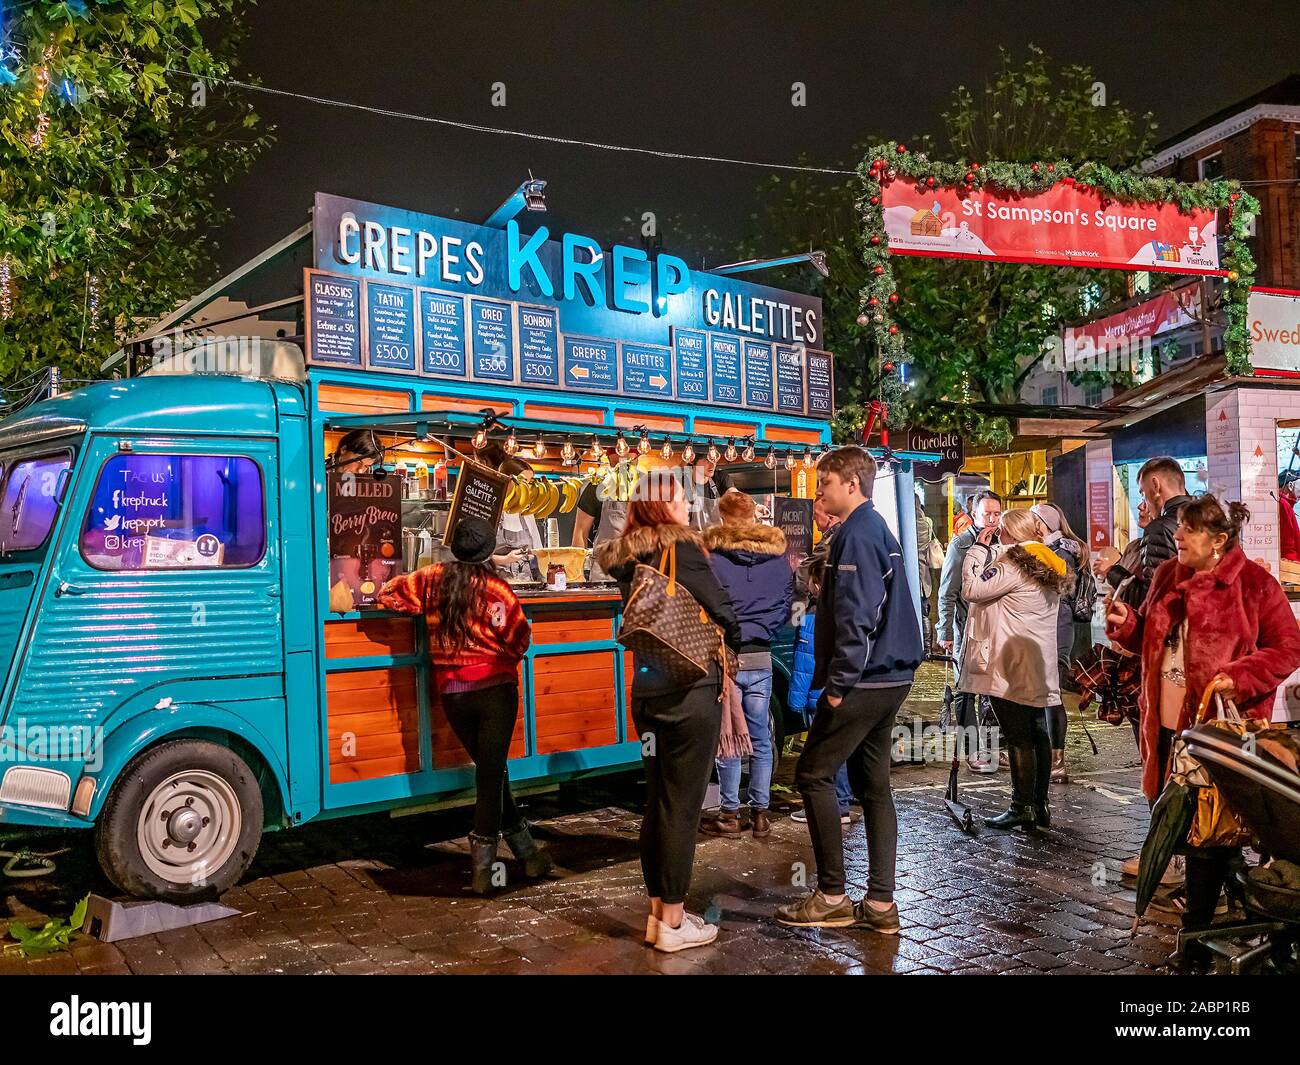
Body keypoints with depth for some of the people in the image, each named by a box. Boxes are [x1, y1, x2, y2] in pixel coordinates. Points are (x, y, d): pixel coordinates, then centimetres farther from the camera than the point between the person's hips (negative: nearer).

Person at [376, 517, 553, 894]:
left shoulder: (432, 580, -1)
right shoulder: (496, 589, -10)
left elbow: (388, 594, 10)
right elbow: (520, 639, -4)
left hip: (452, 693, 4)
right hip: (495, 689, -4)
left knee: (490, 771, 14)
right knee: (491, 774, 1)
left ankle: (528, 852, 21)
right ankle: (482, 866, 1)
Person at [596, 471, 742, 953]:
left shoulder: (627, 557, 8)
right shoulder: (683, 547, -12)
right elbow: (722, 610, -9)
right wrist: (737, 644, 9)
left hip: (646, 691, 7)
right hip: (692, 690, -7)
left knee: (657, 801, 14)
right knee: (682, 804, 1)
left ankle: (658, 912, 23)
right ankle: (674, 922, 10)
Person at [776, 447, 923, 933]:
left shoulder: (856, 533, -14)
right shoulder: (880, 530, 16)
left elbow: (855, 616, -22)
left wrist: (839, 683, -18)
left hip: (863, 681, -10)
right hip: (890, 678, 10)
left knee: (812, 774, -1)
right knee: (873, 783, 11)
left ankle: (832, 896, 5)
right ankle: (880, 903, 16)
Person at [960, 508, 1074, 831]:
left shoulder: (1013, 565, -14)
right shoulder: (1045, 566, 14)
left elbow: (972, 589, -19)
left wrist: (979, 547, -9)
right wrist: (989, 549, 14)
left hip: (1010, 668, -9)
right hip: (1037, 667, 9)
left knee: (1018, 738, -4)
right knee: (1037, 734, 12)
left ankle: (1022, 809, 2)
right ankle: (1039, 805, 20)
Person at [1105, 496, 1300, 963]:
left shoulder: (1254, 584, -10)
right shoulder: (1167, 575, 7)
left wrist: (1238, 678, -21)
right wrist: (1126, 624, -3)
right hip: (1167, 723, 6)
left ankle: (1198, 922, 21)